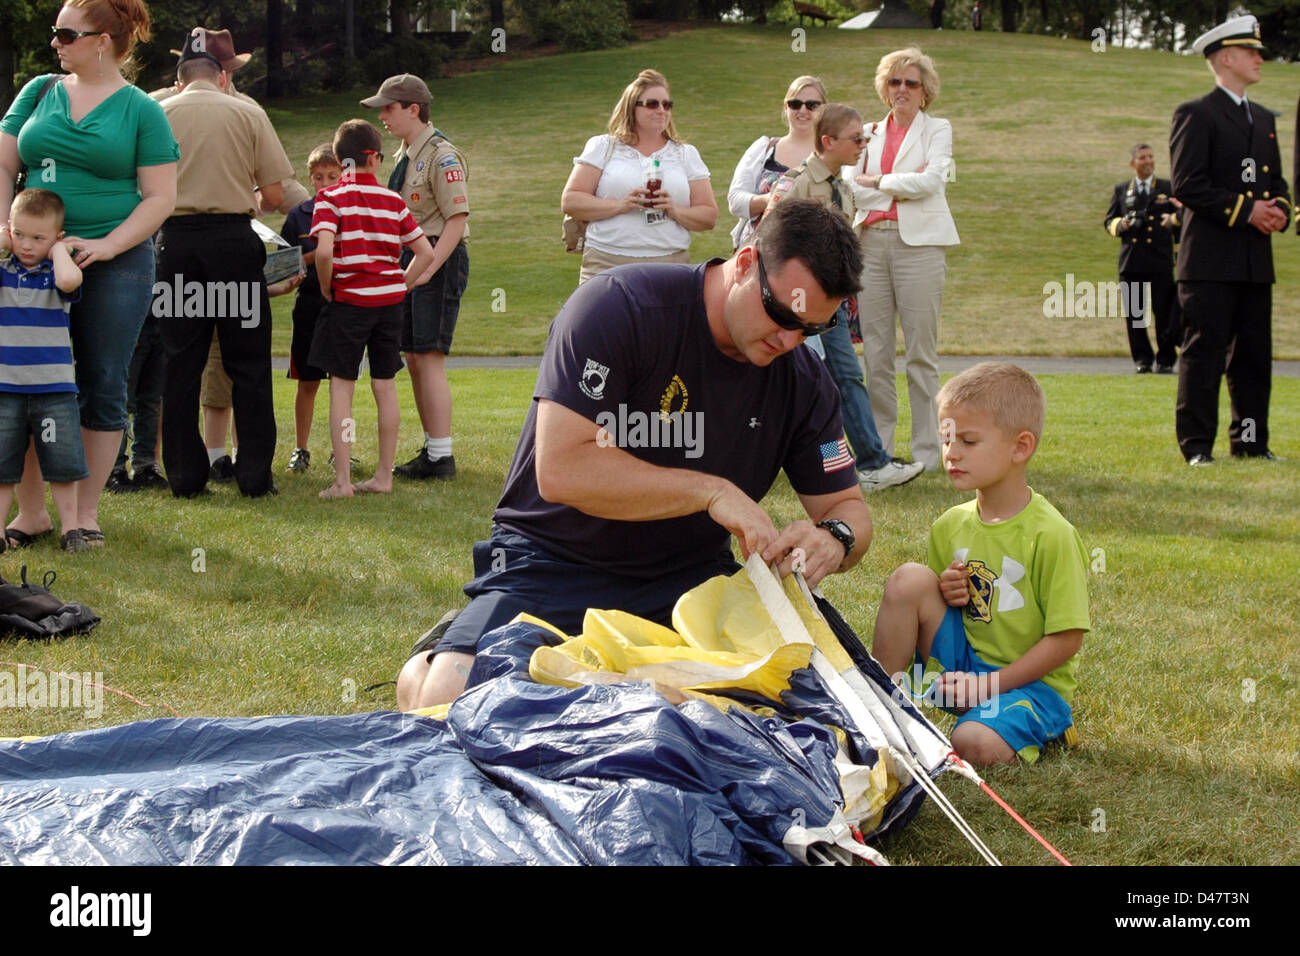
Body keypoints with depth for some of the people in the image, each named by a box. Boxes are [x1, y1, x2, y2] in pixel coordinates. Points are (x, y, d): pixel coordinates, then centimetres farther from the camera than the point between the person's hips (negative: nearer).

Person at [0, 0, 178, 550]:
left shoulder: (141, 111, -1)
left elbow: (160, 197, -4)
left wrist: (106, 245, -16)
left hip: (115, 263, -3)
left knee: (102, 387, 2)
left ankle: (87, 514, 12)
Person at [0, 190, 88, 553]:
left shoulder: (55, 274, -2)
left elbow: (69, 281, -27)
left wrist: (58, 250, -9)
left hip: (54, 387, -1)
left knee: (62, 463, 5)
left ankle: (70, 528, 14)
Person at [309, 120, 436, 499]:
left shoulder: (331, 197, -7)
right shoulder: (393, 200, 6)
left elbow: (324, 251, -21)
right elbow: (425, 252, 6)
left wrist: (327, 290, -6)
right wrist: (401, 285, 12)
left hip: (349, 300, -4)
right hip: (389, 301, 4)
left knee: (341, 387, 1)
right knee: (384, 386, 10)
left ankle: (342, 479, -3)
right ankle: (384, 476, 14)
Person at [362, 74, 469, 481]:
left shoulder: (441, 156, -14)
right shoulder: (405, 154, 16)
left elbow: (457, 219, -18)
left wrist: (427, 270, -22)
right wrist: (403, 265, 13)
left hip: (440, 261, -10)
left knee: (429, 358, -11)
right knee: (413, 358, 11)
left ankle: (441, 457, -9)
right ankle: (431, 448, 19)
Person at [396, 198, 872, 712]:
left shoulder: (804, 378, -1)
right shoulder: (621, 308, -18)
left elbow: (847, 506, 7)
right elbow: (561, 469, -26)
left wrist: (834, 541, -20)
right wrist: (712, 491, -29)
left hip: (690, 574, 5)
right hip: (555, 567, -5)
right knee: (448, 702, -27)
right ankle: (442, 650, 12)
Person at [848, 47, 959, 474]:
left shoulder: (938, 130, 8)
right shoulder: (870, 133, 18)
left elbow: (930, 180, -9)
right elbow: (855, 189, 6)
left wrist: (879, 181, -1)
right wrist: (904, 183, -4)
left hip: (918, 243, -4)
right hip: (872, 242, 4)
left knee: (921, 351, -5)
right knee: (875, 351, 2)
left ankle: (926, 451, -2)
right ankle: (878, 448, 8)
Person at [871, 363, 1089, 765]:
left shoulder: (1051, 535, -15)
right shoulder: (950, 526, 4)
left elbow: (1066, 639, -14)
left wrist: (988, 685, -18)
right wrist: (944, 594, -8)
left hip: (1031, 681, -6)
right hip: (962, 663, 6)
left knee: (975, 745, -37)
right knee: (908, 579, -16)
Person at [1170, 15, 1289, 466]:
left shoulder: (1264, 119, 20)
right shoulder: (1195, 114, -5)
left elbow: (1276, 182, 23)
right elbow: (1187, 184, -13)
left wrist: (1279, 210, 0)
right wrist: (1245, 210, -16)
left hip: (1256, 260, 7)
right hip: (1210, 260, -7)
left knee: (1254, 356, 9)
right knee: (1204, 353, -6)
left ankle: (1251, 441, 16)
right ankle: (1196, 445, -3)